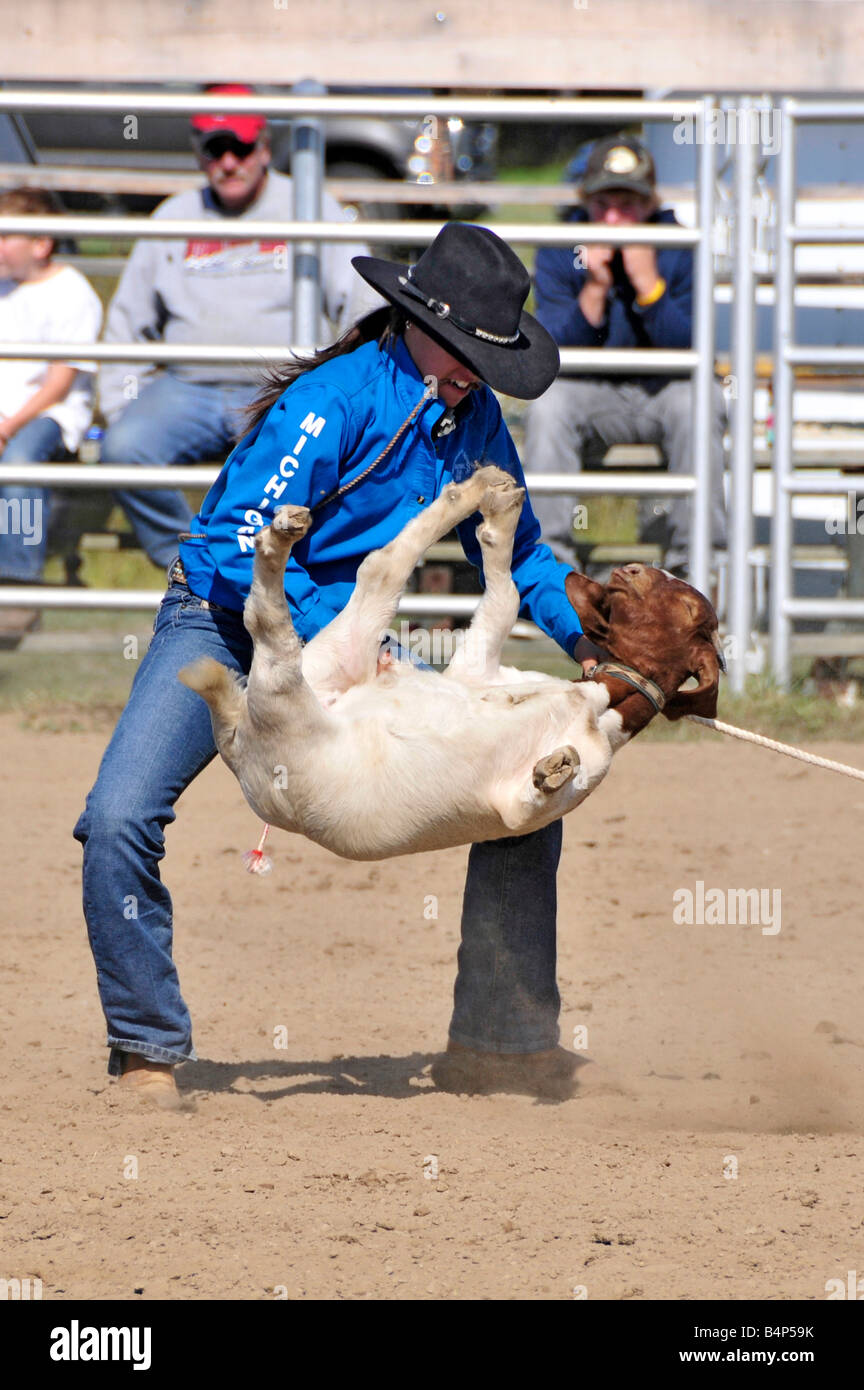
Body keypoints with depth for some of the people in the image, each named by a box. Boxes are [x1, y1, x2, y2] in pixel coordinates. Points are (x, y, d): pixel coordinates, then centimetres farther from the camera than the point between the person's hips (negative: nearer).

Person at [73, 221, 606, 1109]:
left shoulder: (472, 416, -1)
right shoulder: (335, 401, -24)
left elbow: (516, 551, 13)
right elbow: (241, 545, -28)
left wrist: (583, 640, -3)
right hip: (224, 626, -6)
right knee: (119, 818, -26)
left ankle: (498, 1042, 8)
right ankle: (148, 1045, -9)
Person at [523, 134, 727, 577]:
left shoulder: (680, 251, -11)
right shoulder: (560, 253, -7)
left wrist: (648, 283, -29)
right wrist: (595, 289, -25)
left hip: (662, 392, -1)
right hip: (593, 395, 1)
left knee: (696, 400, -33)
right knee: (548, 402, -29)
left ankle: (693, 556, -27)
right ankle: (547, 552, -24)